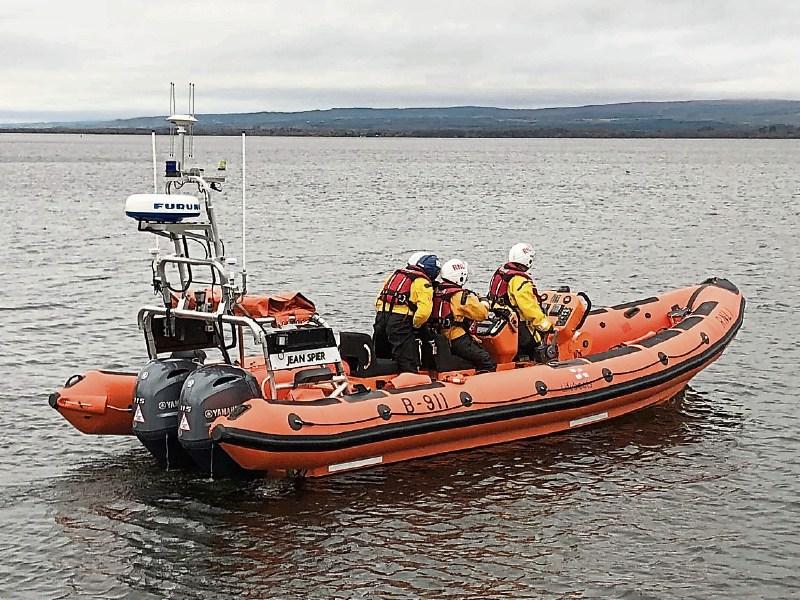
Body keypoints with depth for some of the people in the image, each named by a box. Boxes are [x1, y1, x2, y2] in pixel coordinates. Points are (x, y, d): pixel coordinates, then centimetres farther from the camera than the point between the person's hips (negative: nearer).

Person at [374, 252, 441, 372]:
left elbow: (378, 301, 19)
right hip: (400, 323, -7)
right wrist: (415, 325, 0)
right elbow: (424, 310, -16)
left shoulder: (395, 274, 20)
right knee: (409, 365, -4)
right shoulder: (423, 282, -2)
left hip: (381, 319, 7)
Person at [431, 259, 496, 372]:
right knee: (488, 364, -7)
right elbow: (481, 314, -11)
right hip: (458, 341, -9)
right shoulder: (461, 295, -15)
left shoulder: (436, 292, 8)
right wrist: (485, 304, 11)